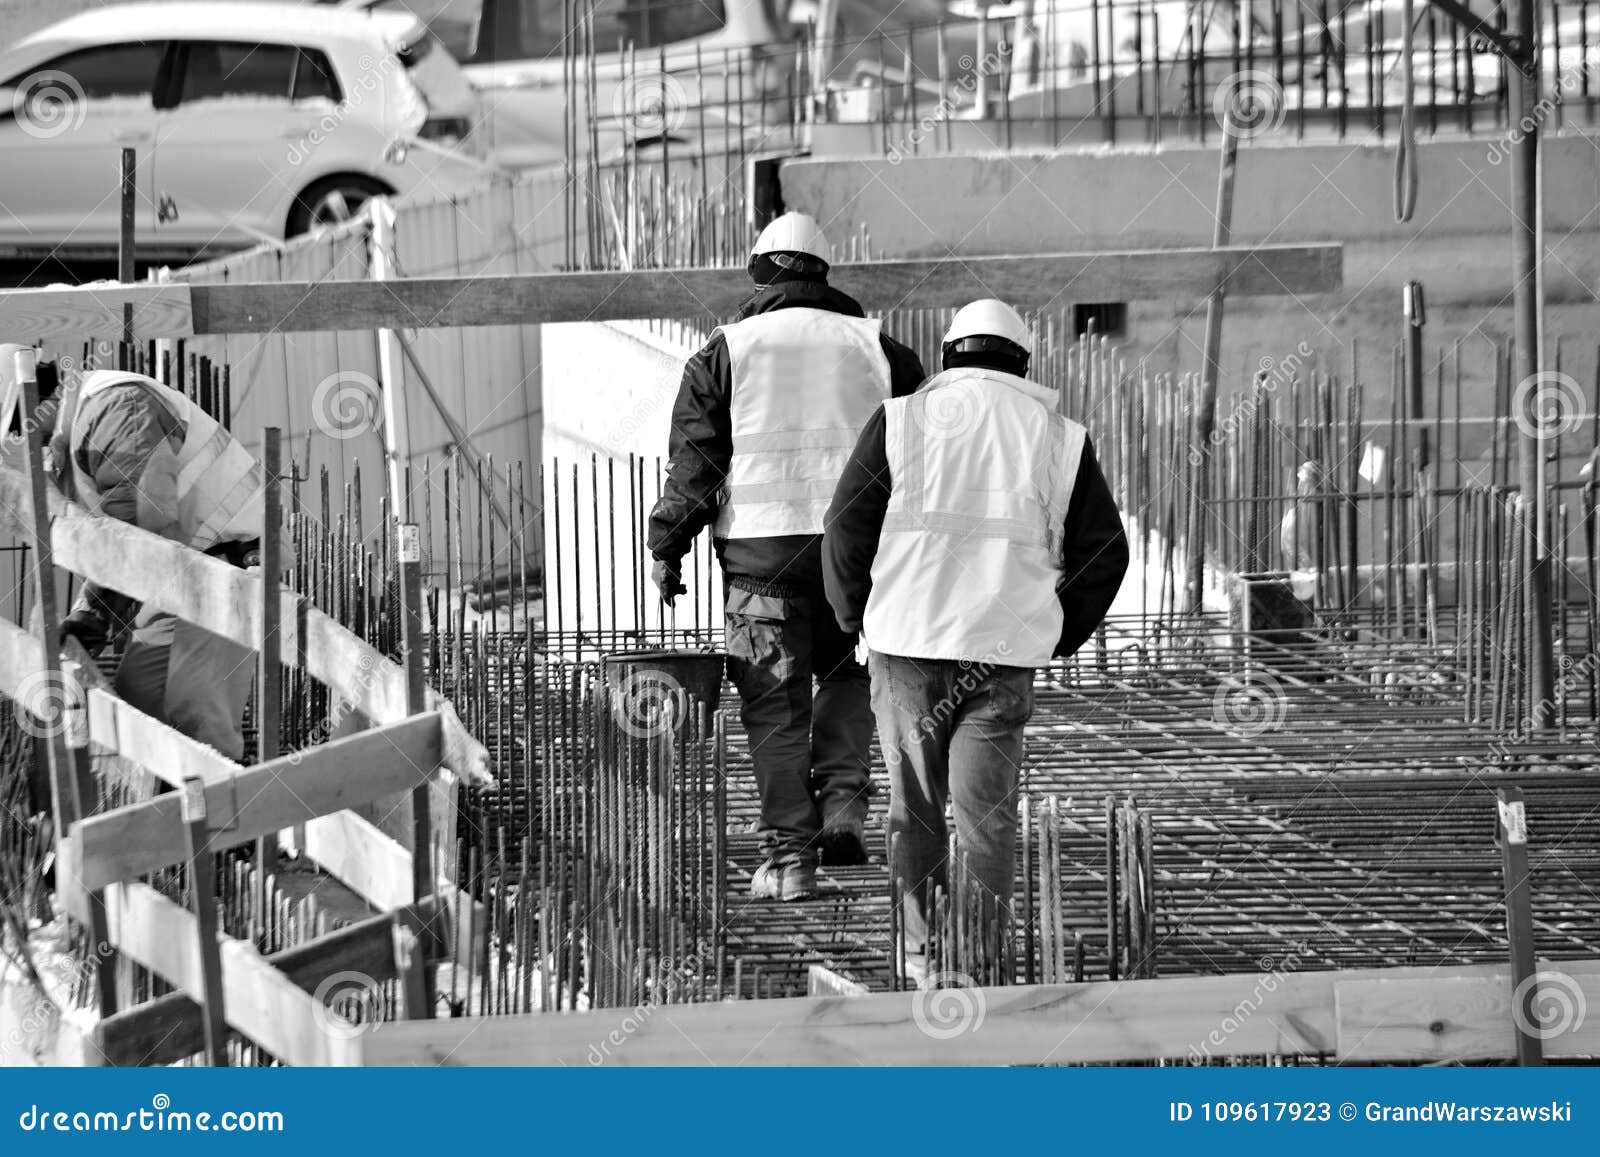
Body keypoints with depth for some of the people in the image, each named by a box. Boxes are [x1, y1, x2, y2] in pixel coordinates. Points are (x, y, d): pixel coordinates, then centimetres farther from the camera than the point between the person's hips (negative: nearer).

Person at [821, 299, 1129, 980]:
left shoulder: (902, 420, 3)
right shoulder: (1058, 436, 8)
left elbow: (847, 528, -1)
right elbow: (1104, 549, 9)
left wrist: (854, 617, 12)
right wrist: (1059, 635, 18)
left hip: (908, 642, 0)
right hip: (1004, 653, 0)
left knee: (914, 807, 10)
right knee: (987, 810, 2)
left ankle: (920, 953, 9)